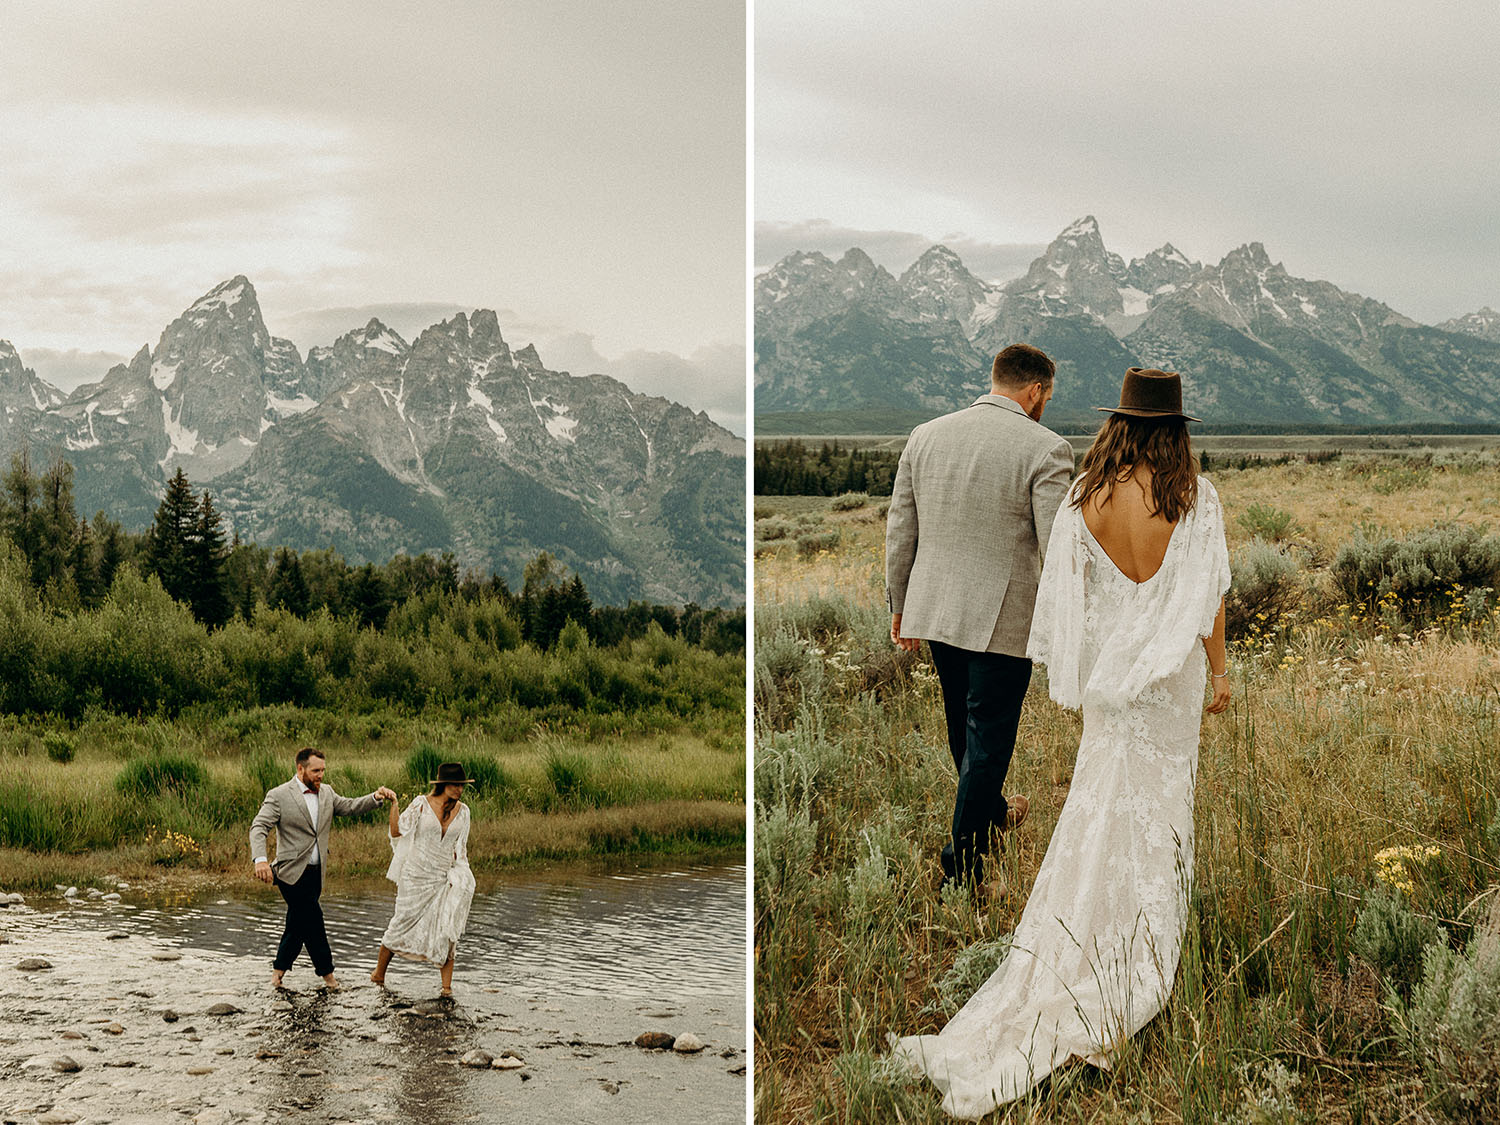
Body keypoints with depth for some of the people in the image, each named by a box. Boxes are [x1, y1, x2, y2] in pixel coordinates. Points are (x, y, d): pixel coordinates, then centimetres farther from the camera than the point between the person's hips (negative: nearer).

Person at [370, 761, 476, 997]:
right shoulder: (421, 804, -7)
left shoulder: (462, 811, 5)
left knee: (446, 929, -9)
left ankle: (447, 986, -10)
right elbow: (397, 832, -7)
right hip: (416, 876, -3)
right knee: (404, 922, 4)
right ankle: (379, 975, 23)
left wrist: (463, 875, 8)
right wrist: (394, 806, -18)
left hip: (445, 877, 3)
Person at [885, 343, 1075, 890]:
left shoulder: (925, 435, 3)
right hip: (1003, 619, -6)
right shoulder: (1044, 449, -14)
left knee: (964, 725, 24)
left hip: (934, 612, 6)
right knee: (987, 738, 5)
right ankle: (964, 865, 9)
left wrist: (900, 605, 18)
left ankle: (991, 810, 48)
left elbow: (899, 532, 8)